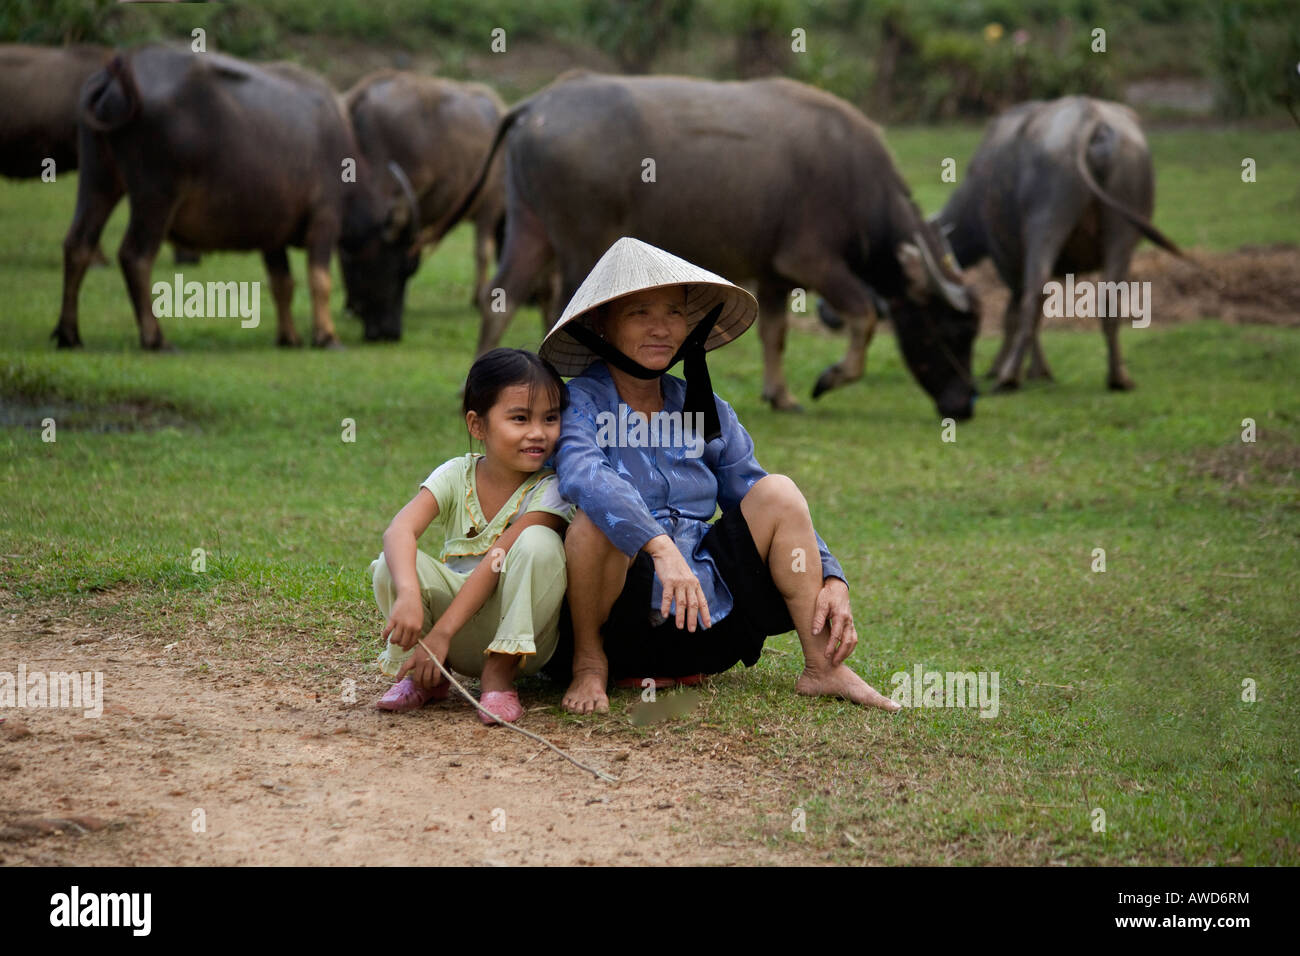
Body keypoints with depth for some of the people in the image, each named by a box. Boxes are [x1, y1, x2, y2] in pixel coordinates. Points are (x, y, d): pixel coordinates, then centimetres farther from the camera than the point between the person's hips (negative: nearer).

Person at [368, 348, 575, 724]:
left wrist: (441, 632, -31)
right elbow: (400, 530, -23)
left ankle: (499, 674, -18)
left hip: (520, 633, -2)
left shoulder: (549, 490, -12)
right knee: (392, 565, -23)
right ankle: (424, 676, -2)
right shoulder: (456, 476, -4)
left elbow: (497, 560, -22)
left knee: (539, 544, -29)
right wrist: (409, 594, -43)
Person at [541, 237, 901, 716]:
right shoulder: (582, 403, -7)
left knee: (777, 491, -8)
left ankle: (822, 667, -7)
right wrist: (660, 548, -44)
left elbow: (759, 505, 11)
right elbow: (581, 475, -29)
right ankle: (590, 663, -9)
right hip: (624, 629, -5)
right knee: (594, 521, -33)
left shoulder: (707, 411, 11)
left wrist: (831, 580, -5)